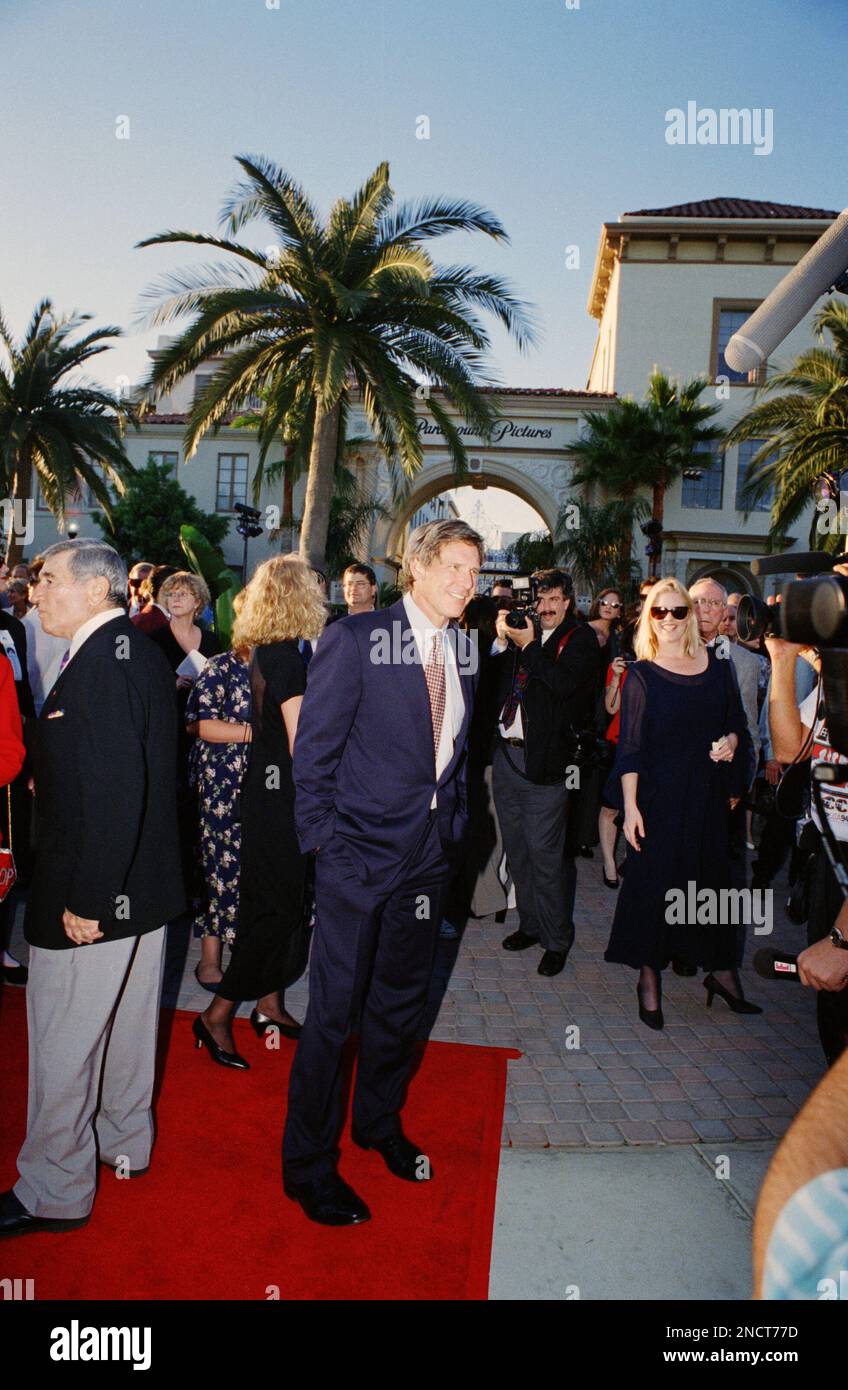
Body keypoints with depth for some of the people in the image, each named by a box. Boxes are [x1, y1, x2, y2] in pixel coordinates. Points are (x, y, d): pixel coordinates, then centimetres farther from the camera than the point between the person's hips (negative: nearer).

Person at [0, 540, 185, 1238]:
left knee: (61, 1046, 7)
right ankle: (123, 1141, 43)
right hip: (146, 888, 9)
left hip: (92, 896, -9)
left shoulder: (100, 663, -22)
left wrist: (88, 900, -23)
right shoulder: (143, 652, 7)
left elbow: (114, 790, -29)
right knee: (127, 1020, 23)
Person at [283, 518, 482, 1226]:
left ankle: (382, 1124, 43)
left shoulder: (464, 650, 6)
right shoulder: (354, 639, -12)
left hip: (429, 855, 6)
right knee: (333, 1012, 5)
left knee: (401, 1002, 20)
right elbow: (314, 748, -11)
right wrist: (323, 839, -12)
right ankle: (309, 1164, 25)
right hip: (360, 854, -6)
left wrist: (456, 824, 9)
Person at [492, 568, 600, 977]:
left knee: (545, 852, -2)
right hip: (506, 754, 6)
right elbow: (490, 679, 8)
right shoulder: (521, 633, 12)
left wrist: (529, 645, -17)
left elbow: (565, 684, -19)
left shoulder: (580, 638, -3)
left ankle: (557, 940, 12)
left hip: (545, 759, -6)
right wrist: (501, 641, -5)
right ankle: (530, 924, 30)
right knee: (516, 849, 15)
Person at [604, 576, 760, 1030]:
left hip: (708, 792, 3)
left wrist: (733, 739, -10)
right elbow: (630, 745, -6)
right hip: (658, 793, -3)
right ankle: (649, 976, 18)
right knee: (654, 879, 3)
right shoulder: (641, 675, -4)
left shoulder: (717, 665, 5)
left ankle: (721, 969, 28)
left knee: (713, 877, 10)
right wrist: (630, 806, -12)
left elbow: (737, 721, 14)